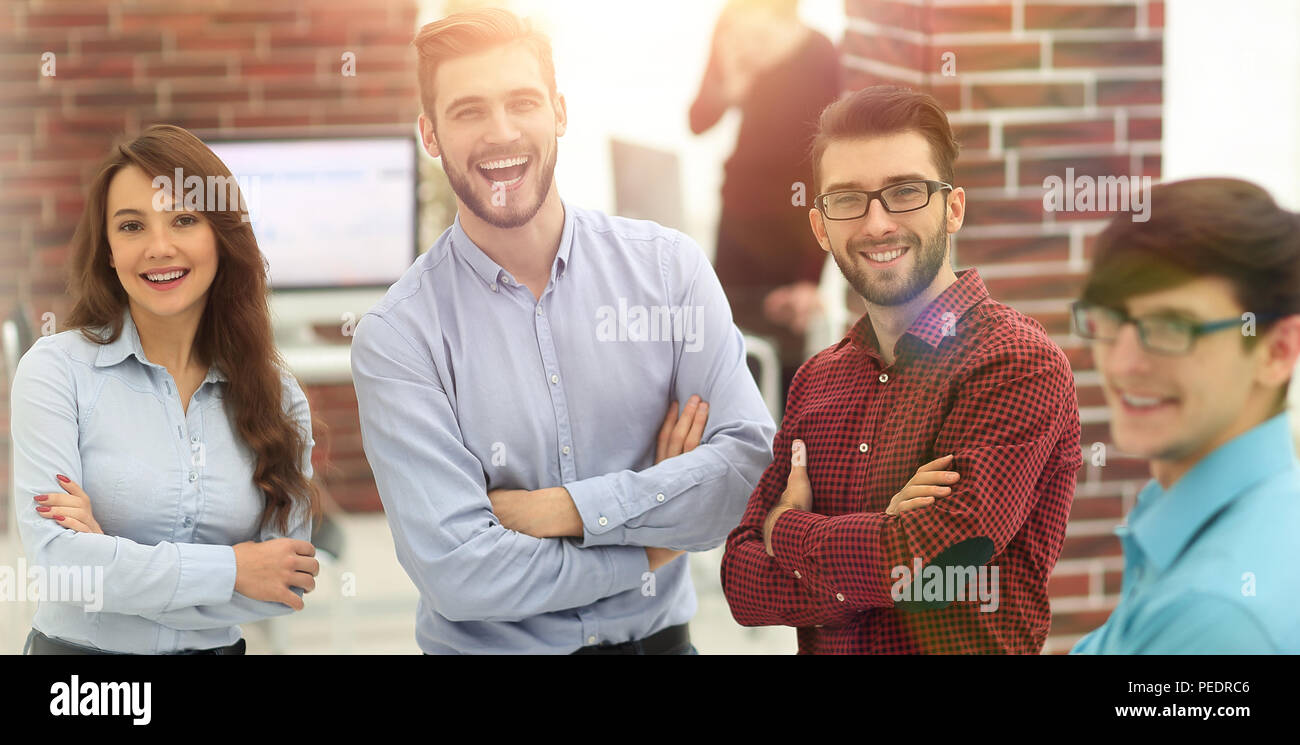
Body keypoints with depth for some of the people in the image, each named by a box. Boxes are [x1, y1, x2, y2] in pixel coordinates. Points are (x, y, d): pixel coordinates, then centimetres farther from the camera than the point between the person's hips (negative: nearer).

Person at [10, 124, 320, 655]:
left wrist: (112, 557, -12)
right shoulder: (56, 368, -3)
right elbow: (54, 557, -12)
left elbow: (285, 593, -3)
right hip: (77, 645, -1)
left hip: (216, 648, 1)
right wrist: (232, 569, -9)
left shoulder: (280, 396, 3)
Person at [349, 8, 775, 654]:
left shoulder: (669, 266, -7)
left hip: (659, 637, 2)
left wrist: (564, 509, -20)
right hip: (489, 646, -2)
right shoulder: (395, 337, -14)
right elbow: (455, 572, -21)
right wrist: (648, 550, -15)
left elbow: (753, 463, -13)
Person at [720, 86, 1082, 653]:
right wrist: (881, 537, -18)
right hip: (825, 648, 5)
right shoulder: (817, 379, 4)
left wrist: (785, 527, -7)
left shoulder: (1018, 365, -15)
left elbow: (926, 564, -23)